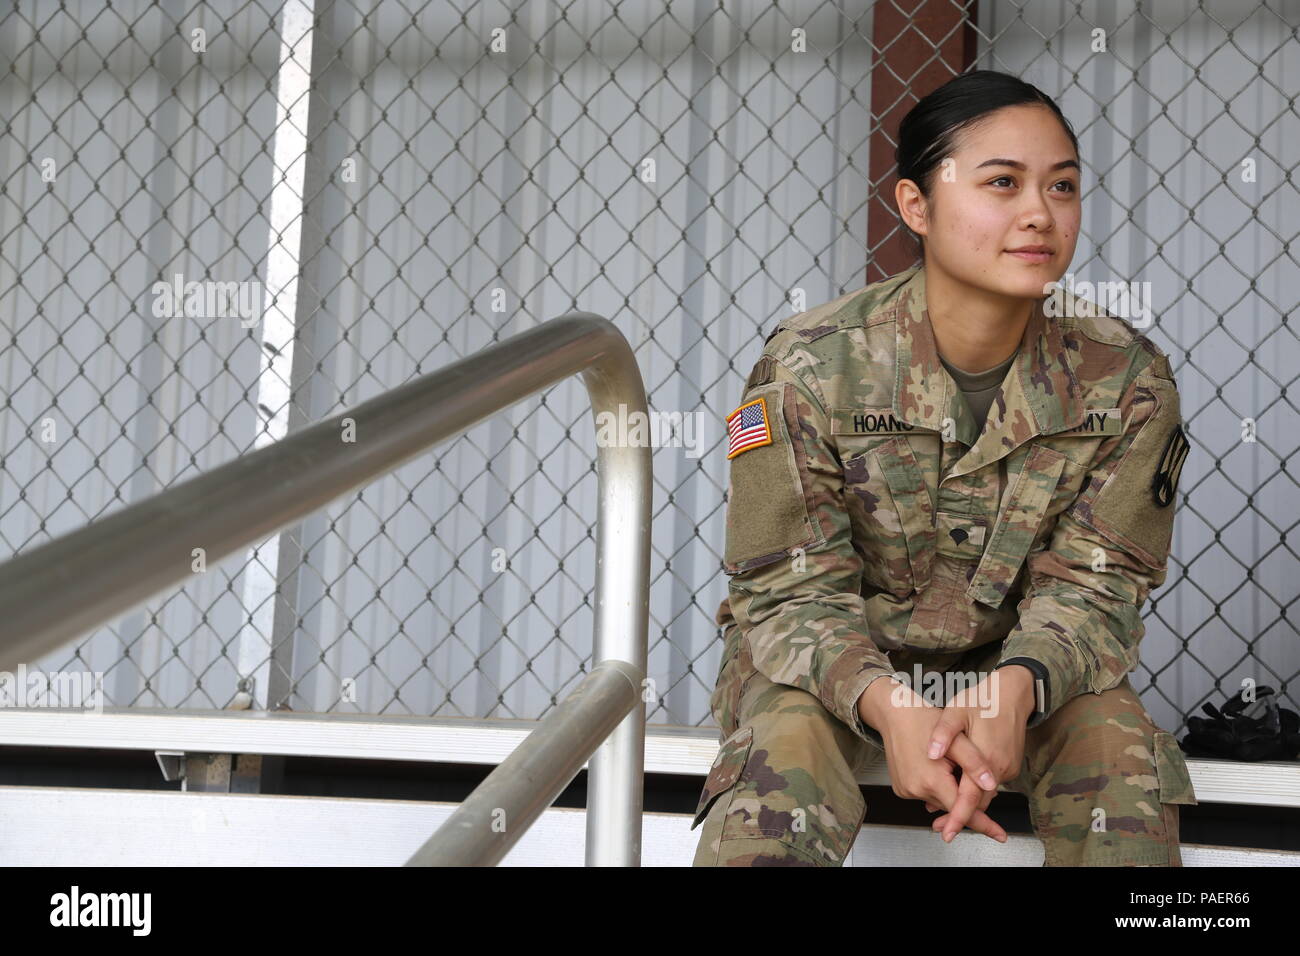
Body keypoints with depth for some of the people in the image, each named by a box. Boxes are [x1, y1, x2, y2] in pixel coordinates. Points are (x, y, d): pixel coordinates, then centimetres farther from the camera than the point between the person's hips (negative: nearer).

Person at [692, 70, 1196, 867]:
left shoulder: (1126, 377, -13)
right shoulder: (809, 367, -20)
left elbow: (1092, 583, -12)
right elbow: (792, 589, -17)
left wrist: (1015, 687, -36)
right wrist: (887, 705, -39)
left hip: (1023, 660, 3)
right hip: (836, 655, -2)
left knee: (1130, 776, -24)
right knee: (772, 799, -31)